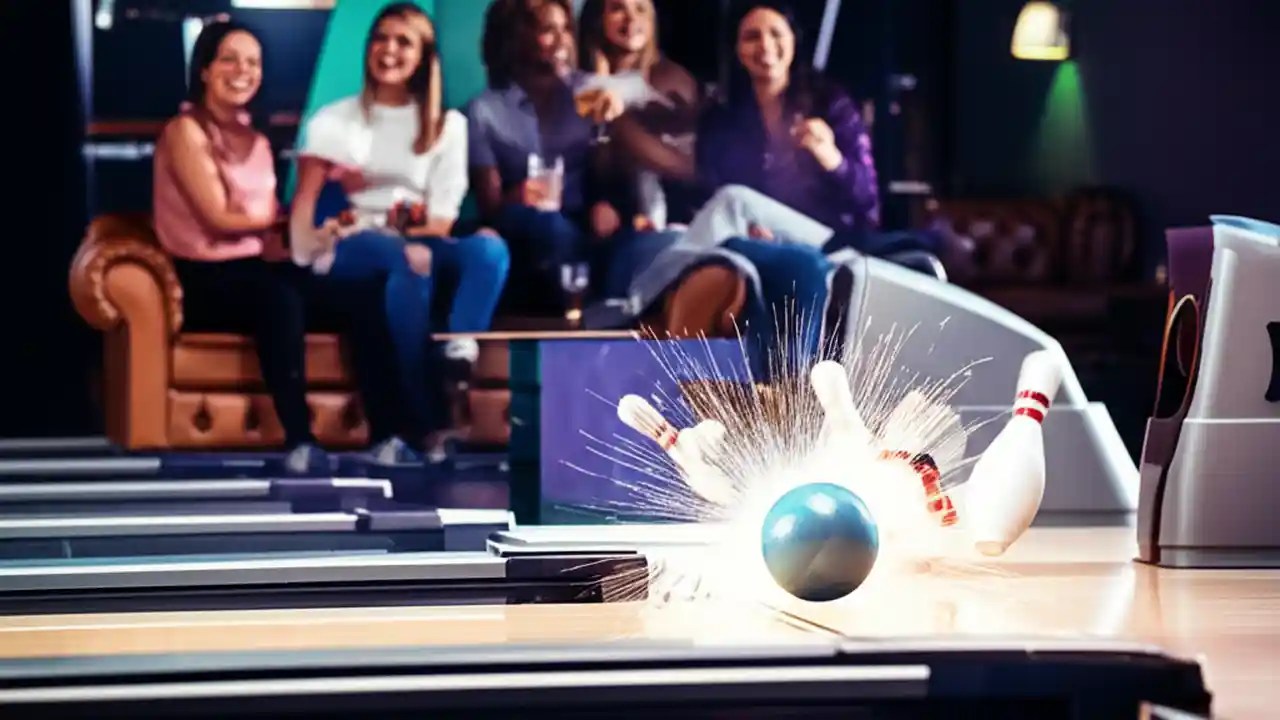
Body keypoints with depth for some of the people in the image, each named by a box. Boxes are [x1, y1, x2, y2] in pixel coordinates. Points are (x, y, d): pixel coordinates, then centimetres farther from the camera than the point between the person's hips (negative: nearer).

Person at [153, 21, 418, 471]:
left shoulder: (255, 139, 19)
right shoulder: (186, 131, -4)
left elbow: (271, 224, 7)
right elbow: (220, 218, -10)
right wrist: (282, 218, 3)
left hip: (259, 268, 7)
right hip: (206, 279, -7)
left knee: (363, 298, -18)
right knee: (279, 298, -39)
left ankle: (386, 435, -22)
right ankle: (299, 441, -37)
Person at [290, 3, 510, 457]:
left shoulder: (448, 125, 17)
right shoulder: (334, 120, 14)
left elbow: (444, 217, 7)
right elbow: (306, 196, 1)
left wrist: (410, 227, -13)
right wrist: (304, 248, -19)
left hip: (419, 245, 3)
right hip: (350, 249, -2)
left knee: (489, 248, -30)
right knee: (408, 258, -38)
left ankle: (456, 364, -49)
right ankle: (427, 413, -40)